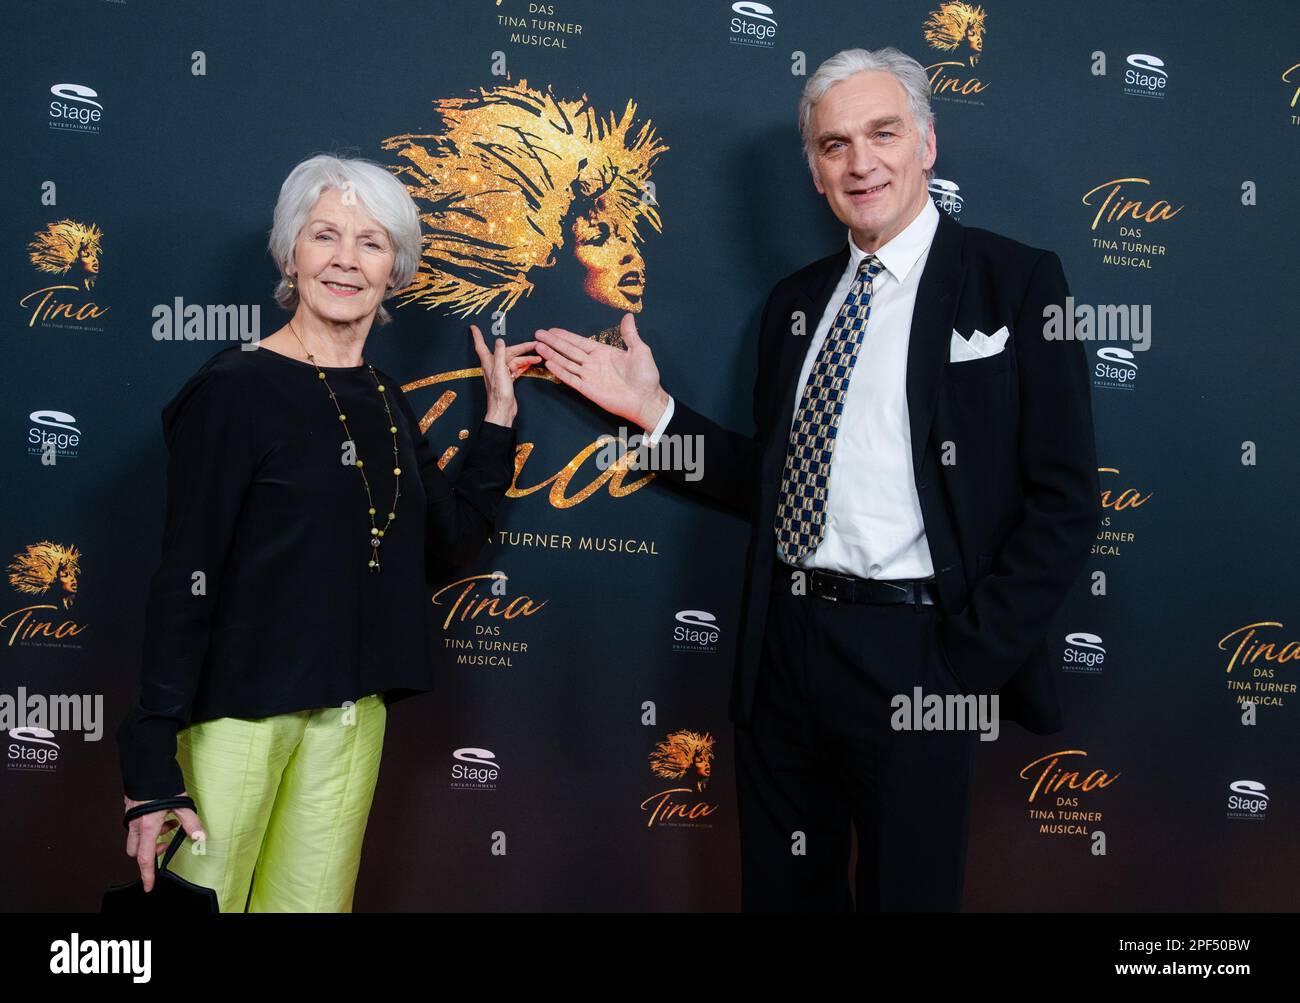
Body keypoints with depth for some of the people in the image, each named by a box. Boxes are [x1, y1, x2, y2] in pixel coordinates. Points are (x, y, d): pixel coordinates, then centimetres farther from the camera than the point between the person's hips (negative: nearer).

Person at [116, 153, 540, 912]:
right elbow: (185, 578, -13)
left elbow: (451, 541, 13)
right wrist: (154, 768, -15)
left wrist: (500, 416, 8)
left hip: (353, 713, 6)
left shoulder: (389, 404, 8)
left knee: (316, 901, 15)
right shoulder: (236, 389, -10)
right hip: (239, 705, -6)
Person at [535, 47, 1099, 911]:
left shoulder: (1014, 282, -4)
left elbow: (1063, 500, -7)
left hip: (914, 652, -5)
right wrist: (654, 408, 2)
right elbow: (773, 480, 12)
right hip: (785, 646, 5)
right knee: (781, 890, 18)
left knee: (907, 889, 11)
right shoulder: (796, 301, 12)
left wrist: (973, 662, -13)